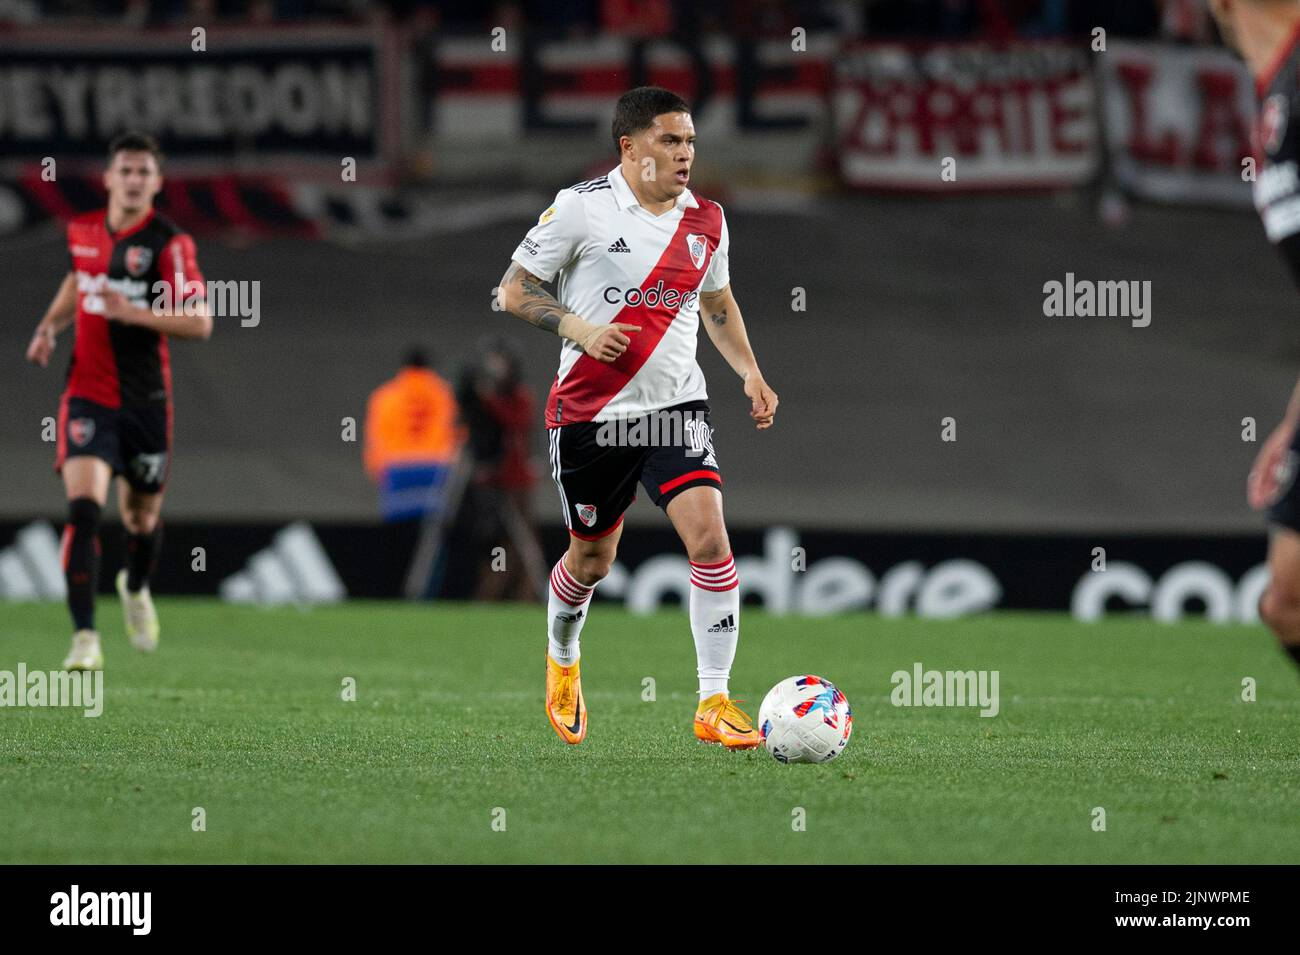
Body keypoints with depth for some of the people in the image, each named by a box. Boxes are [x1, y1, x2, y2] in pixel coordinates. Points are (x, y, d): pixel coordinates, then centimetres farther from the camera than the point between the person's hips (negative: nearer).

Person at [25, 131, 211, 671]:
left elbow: (200, 322, -18)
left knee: (142, 517, 14)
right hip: (89, 397, 1)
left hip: (146, 403, -1)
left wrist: (136, 313, -29)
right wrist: (50, 327, 11)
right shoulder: (82, 232, 4)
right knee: (83, 507, -19)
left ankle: (136, 588, 50)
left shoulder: (169, 244, -10)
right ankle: (85, 639, -21)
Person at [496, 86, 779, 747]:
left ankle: (714, 704, -14)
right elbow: (513, 289, -4)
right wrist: (577, 328, -19)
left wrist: (750, 372, 9)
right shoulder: (582, 207, -9)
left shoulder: (706, 220, 6)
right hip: (591, 413, -2)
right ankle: (561, 661, 45)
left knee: (709, 536, -18)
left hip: (676, 407, 3)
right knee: (592, 557, 11)